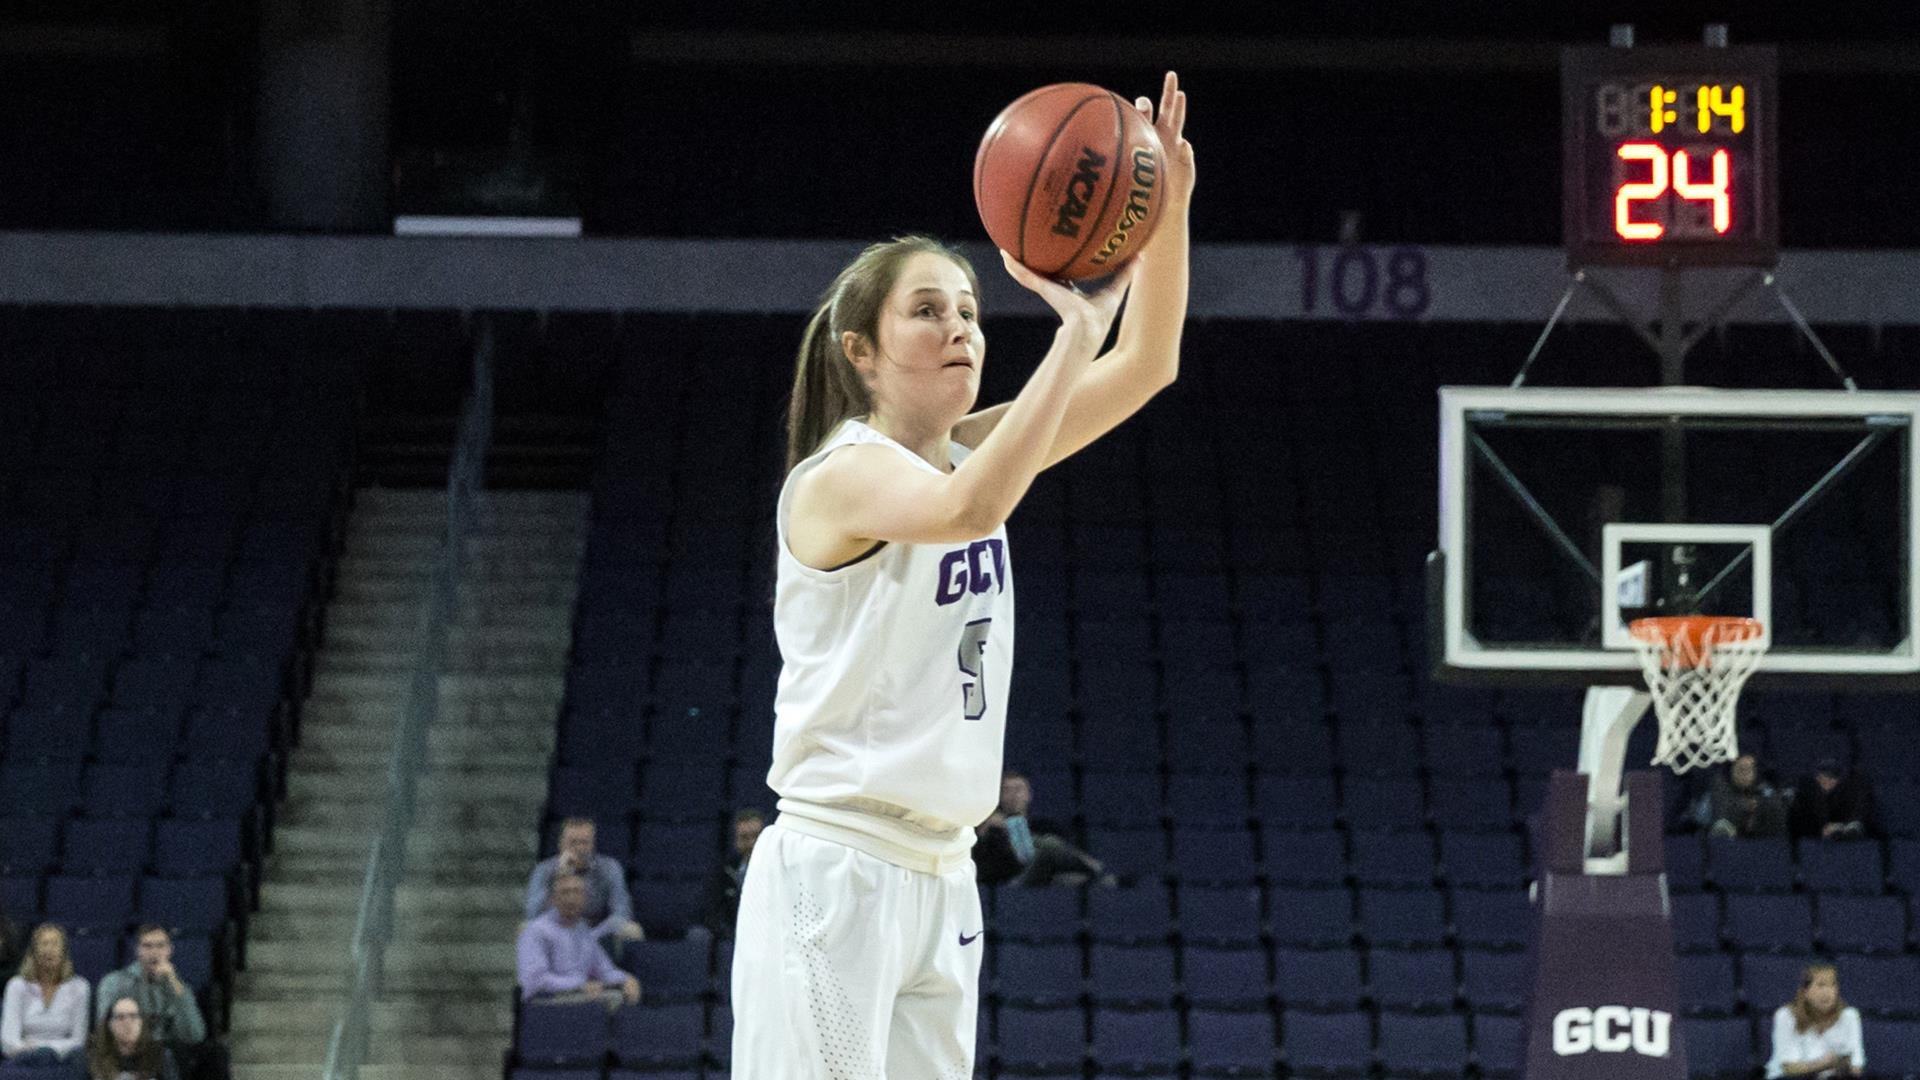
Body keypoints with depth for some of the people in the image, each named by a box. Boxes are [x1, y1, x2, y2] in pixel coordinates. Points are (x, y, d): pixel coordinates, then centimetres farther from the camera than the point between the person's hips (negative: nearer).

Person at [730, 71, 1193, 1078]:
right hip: (834, 872, -8)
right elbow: (967, 509, -34)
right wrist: (1079, 328, -34)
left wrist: (1167, 214, -11)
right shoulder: (842, 476, -12)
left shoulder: (966, 451, 11)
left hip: (938, 877, 8)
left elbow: (1146, 364, 5)